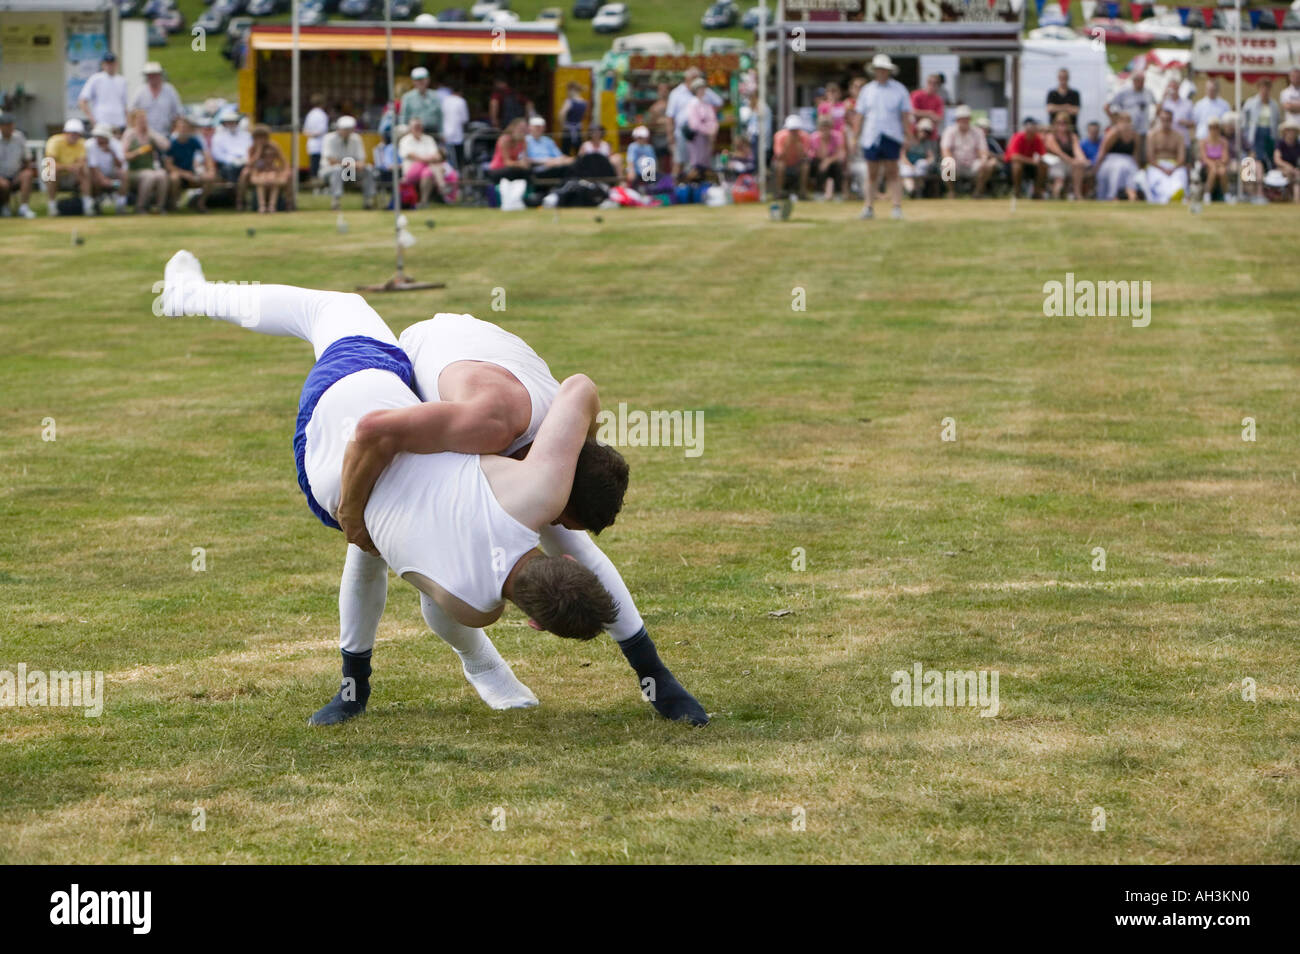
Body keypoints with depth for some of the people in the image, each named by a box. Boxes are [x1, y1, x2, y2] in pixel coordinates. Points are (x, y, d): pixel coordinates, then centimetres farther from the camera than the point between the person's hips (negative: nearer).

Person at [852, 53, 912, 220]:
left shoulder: (899, 90, 4)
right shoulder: (867, 90, 10)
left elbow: (906, 116, 4)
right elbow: (859, 115, 11)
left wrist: (908, 137, -3)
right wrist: (855, 137, 5)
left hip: (892, 137, -2)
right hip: (871, 136, 2)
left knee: (892, 173, -4)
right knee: (872, 174, 3)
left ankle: (897, 207, -6)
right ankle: (868, 207, 6)